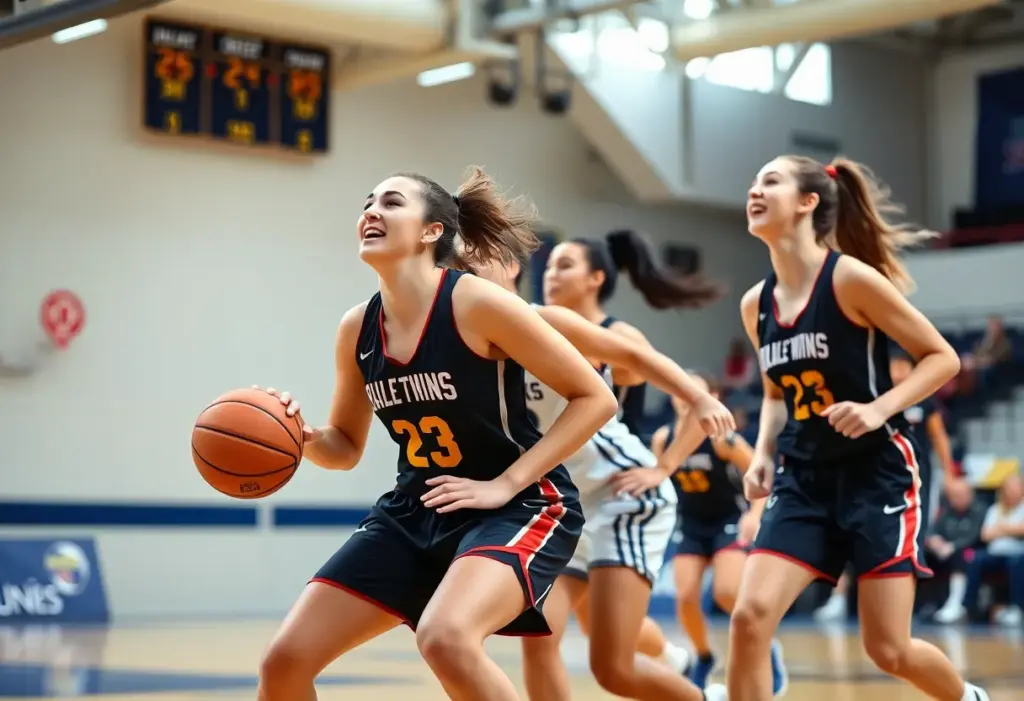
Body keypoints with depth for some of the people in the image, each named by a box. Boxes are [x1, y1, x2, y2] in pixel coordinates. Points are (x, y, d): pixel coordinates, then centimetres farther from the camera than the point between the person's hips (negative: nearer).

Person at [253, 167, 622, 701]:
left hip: (519, 507, -6)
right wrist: (298, 437, -9)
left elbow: (595, 398, -14)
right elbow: (346, 447, 14)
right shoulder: (357, 329, 1)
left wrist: (504, 484, -18)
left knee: (444, 638, -35)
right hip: (414, 511, 7)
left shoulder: (475, 303, -17)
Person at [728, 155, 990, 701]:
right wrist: (762, 455, 4)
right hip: (802, 479, 5)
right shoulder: (755, 305, 4)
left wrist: (879, 408, -22)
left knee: (888, 650, -1)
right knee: (749, 617, -14)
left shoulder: (851, 278, -14)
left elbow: (942, 358, -8)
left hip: (876, 473, -5)